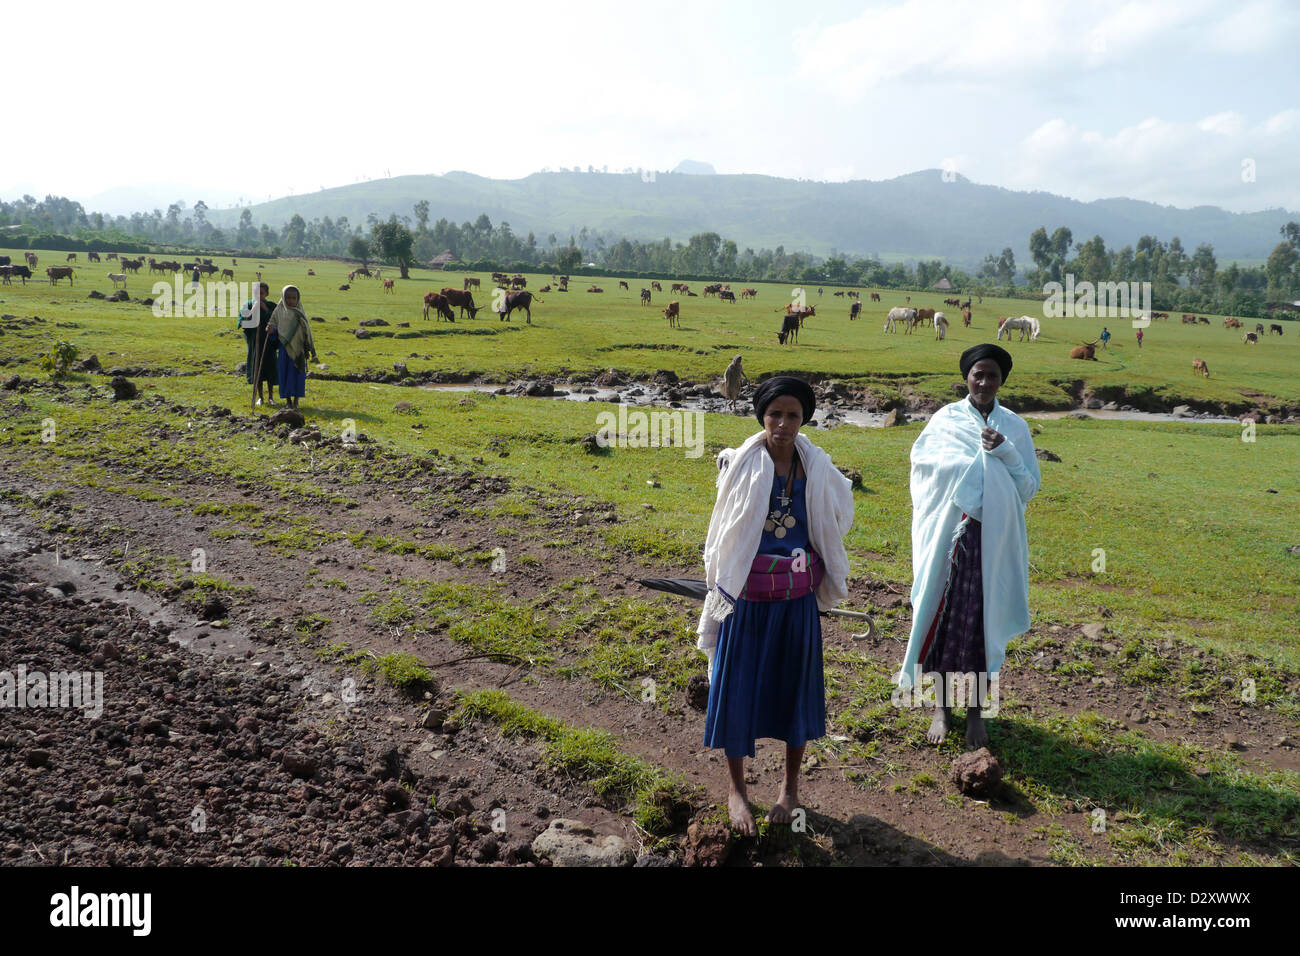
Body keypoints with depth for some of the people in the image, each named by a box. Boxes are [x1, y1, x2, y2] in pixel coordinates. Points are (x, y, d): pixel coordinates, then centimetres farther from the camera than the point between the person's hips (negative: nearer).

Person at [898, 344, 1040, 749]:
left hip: (993, 538, 1)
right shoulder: (944, 420, 1)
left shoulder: (1015, 427, 5)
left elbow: (1030, 485, 3)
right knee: (941, 615, 3)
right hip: (947, 534, -1)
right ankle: (941, 707, 21)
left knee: (983, 623, 4)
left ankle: (975, 711, 21)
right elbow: (923, 469, 0)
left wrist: (1005, 452, -13)